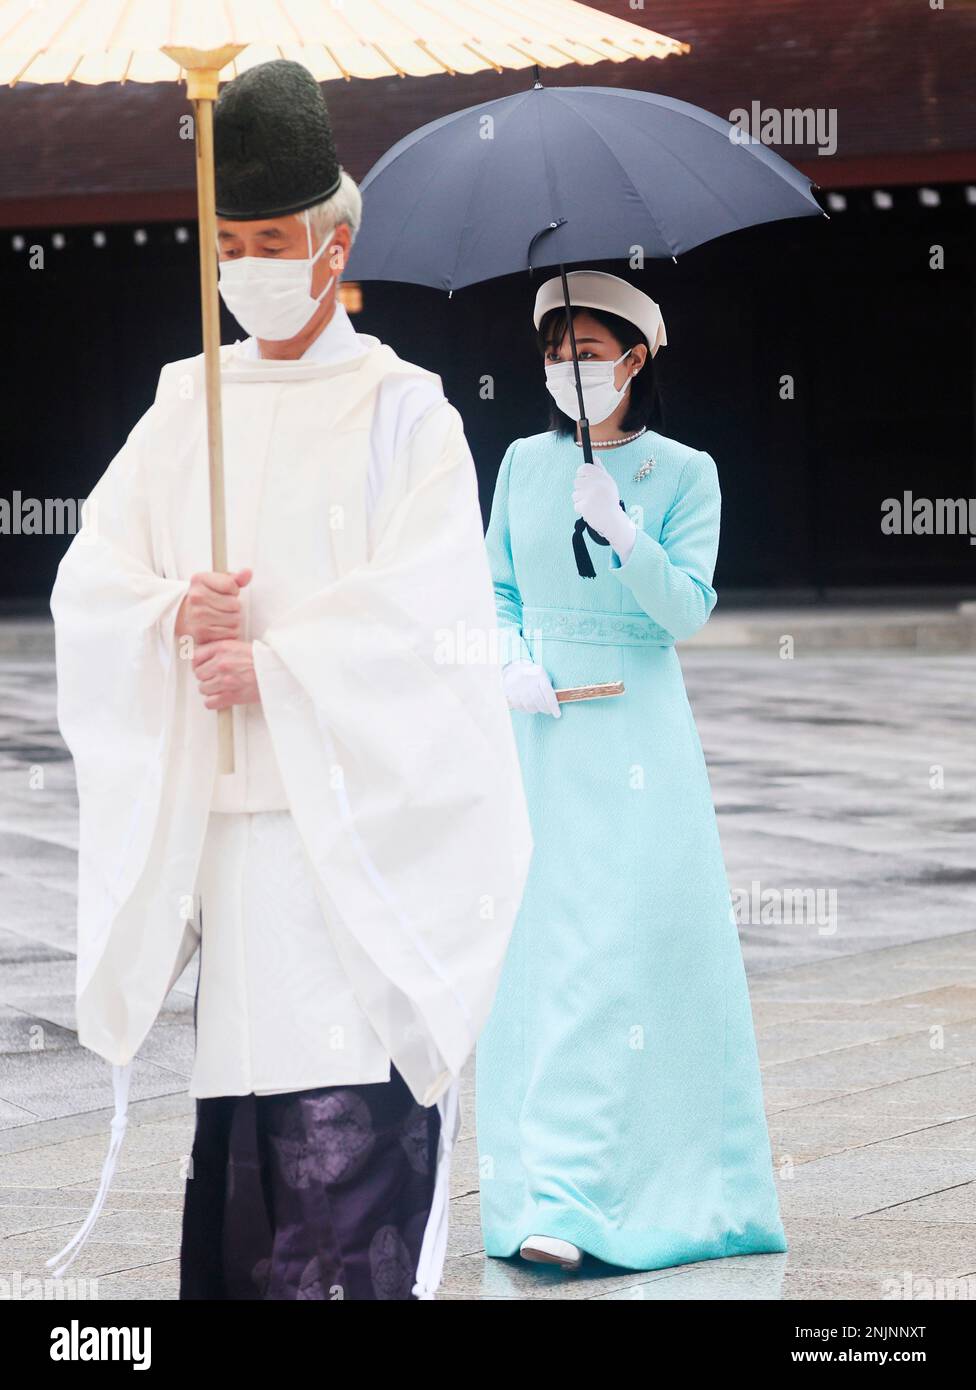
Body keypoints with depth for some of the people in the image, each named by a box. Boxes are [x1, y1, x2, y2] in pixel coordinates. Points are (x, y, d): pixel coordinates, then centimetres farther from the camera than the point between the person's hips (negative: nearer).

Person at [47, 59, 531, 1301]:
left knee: (350, 1116, -11)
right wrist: (174, 615, -10)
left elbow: (422, 608, -9)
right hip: (204, 817, 4)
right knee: (230, 1133, 2)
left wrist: (274, 665, -13)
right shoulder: (185, 408, 14)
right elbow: (87, 587, 9)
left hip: (353, 816, -4)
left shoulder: (402, 412, 1)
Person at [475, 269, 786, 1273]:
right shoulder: (524, 464, 10)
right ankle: (547, 1189, 6)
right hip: (538, 734, 3)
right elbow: (496, 591, 15)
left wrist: (622, 531, -22)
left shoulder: (683, 474, 1)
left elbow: (688, 608, -7)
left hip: (636, 731, -3)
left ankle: (569, 1200, -15)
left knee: (622, 955, -11)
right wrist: (513, 664, -4)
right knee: (536, 952, 0)